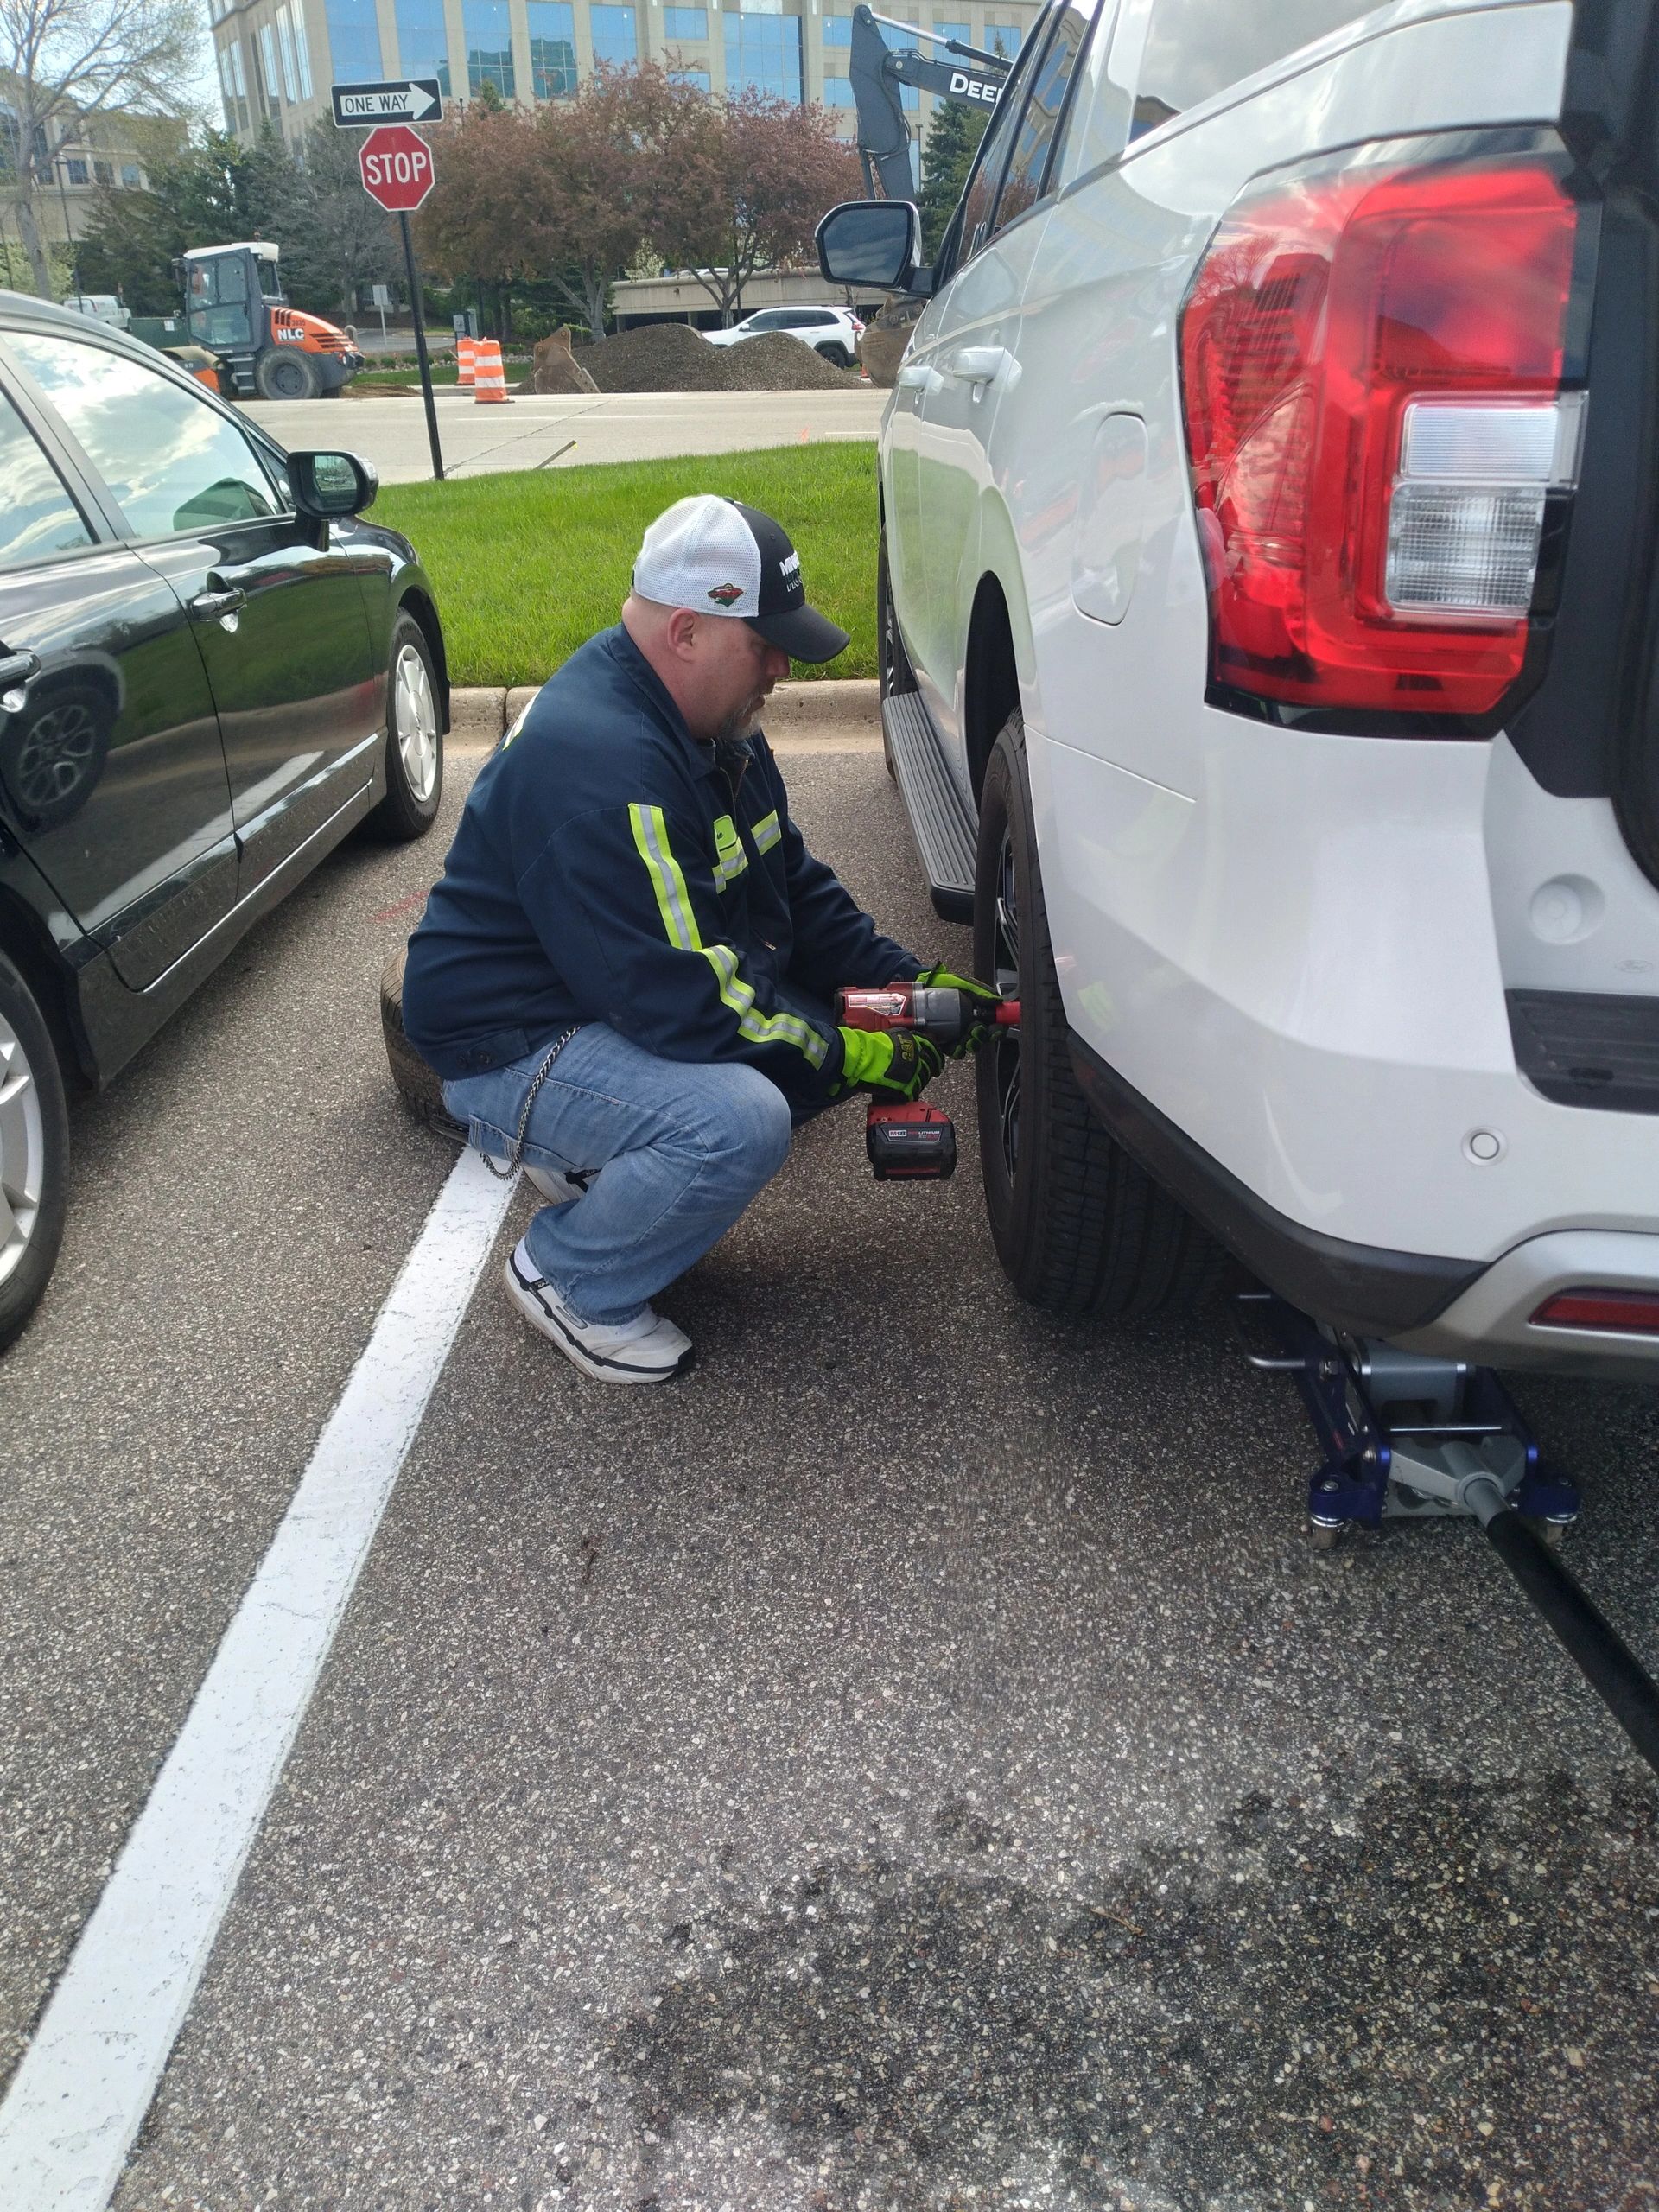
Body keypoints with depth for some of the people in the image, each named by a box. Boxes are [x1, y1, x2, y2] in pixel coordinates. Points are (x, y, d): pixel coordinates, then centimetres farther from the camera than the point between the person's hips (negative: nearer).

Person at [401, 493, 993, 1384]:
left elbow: (794, 884, 12)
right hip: (516, 1051, -10)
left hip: (629, 999, 10)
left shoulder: (709, 721, 5)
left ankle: (604, 1159, 13)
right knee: (739, 1122, -33)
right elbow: (677, 998, -30)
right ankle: (564, 1278, -5)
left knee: (833, 1023, 4)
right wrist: (842, 1053, -21)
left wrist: (907, 982, -2)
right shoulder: (594, 761, -29)